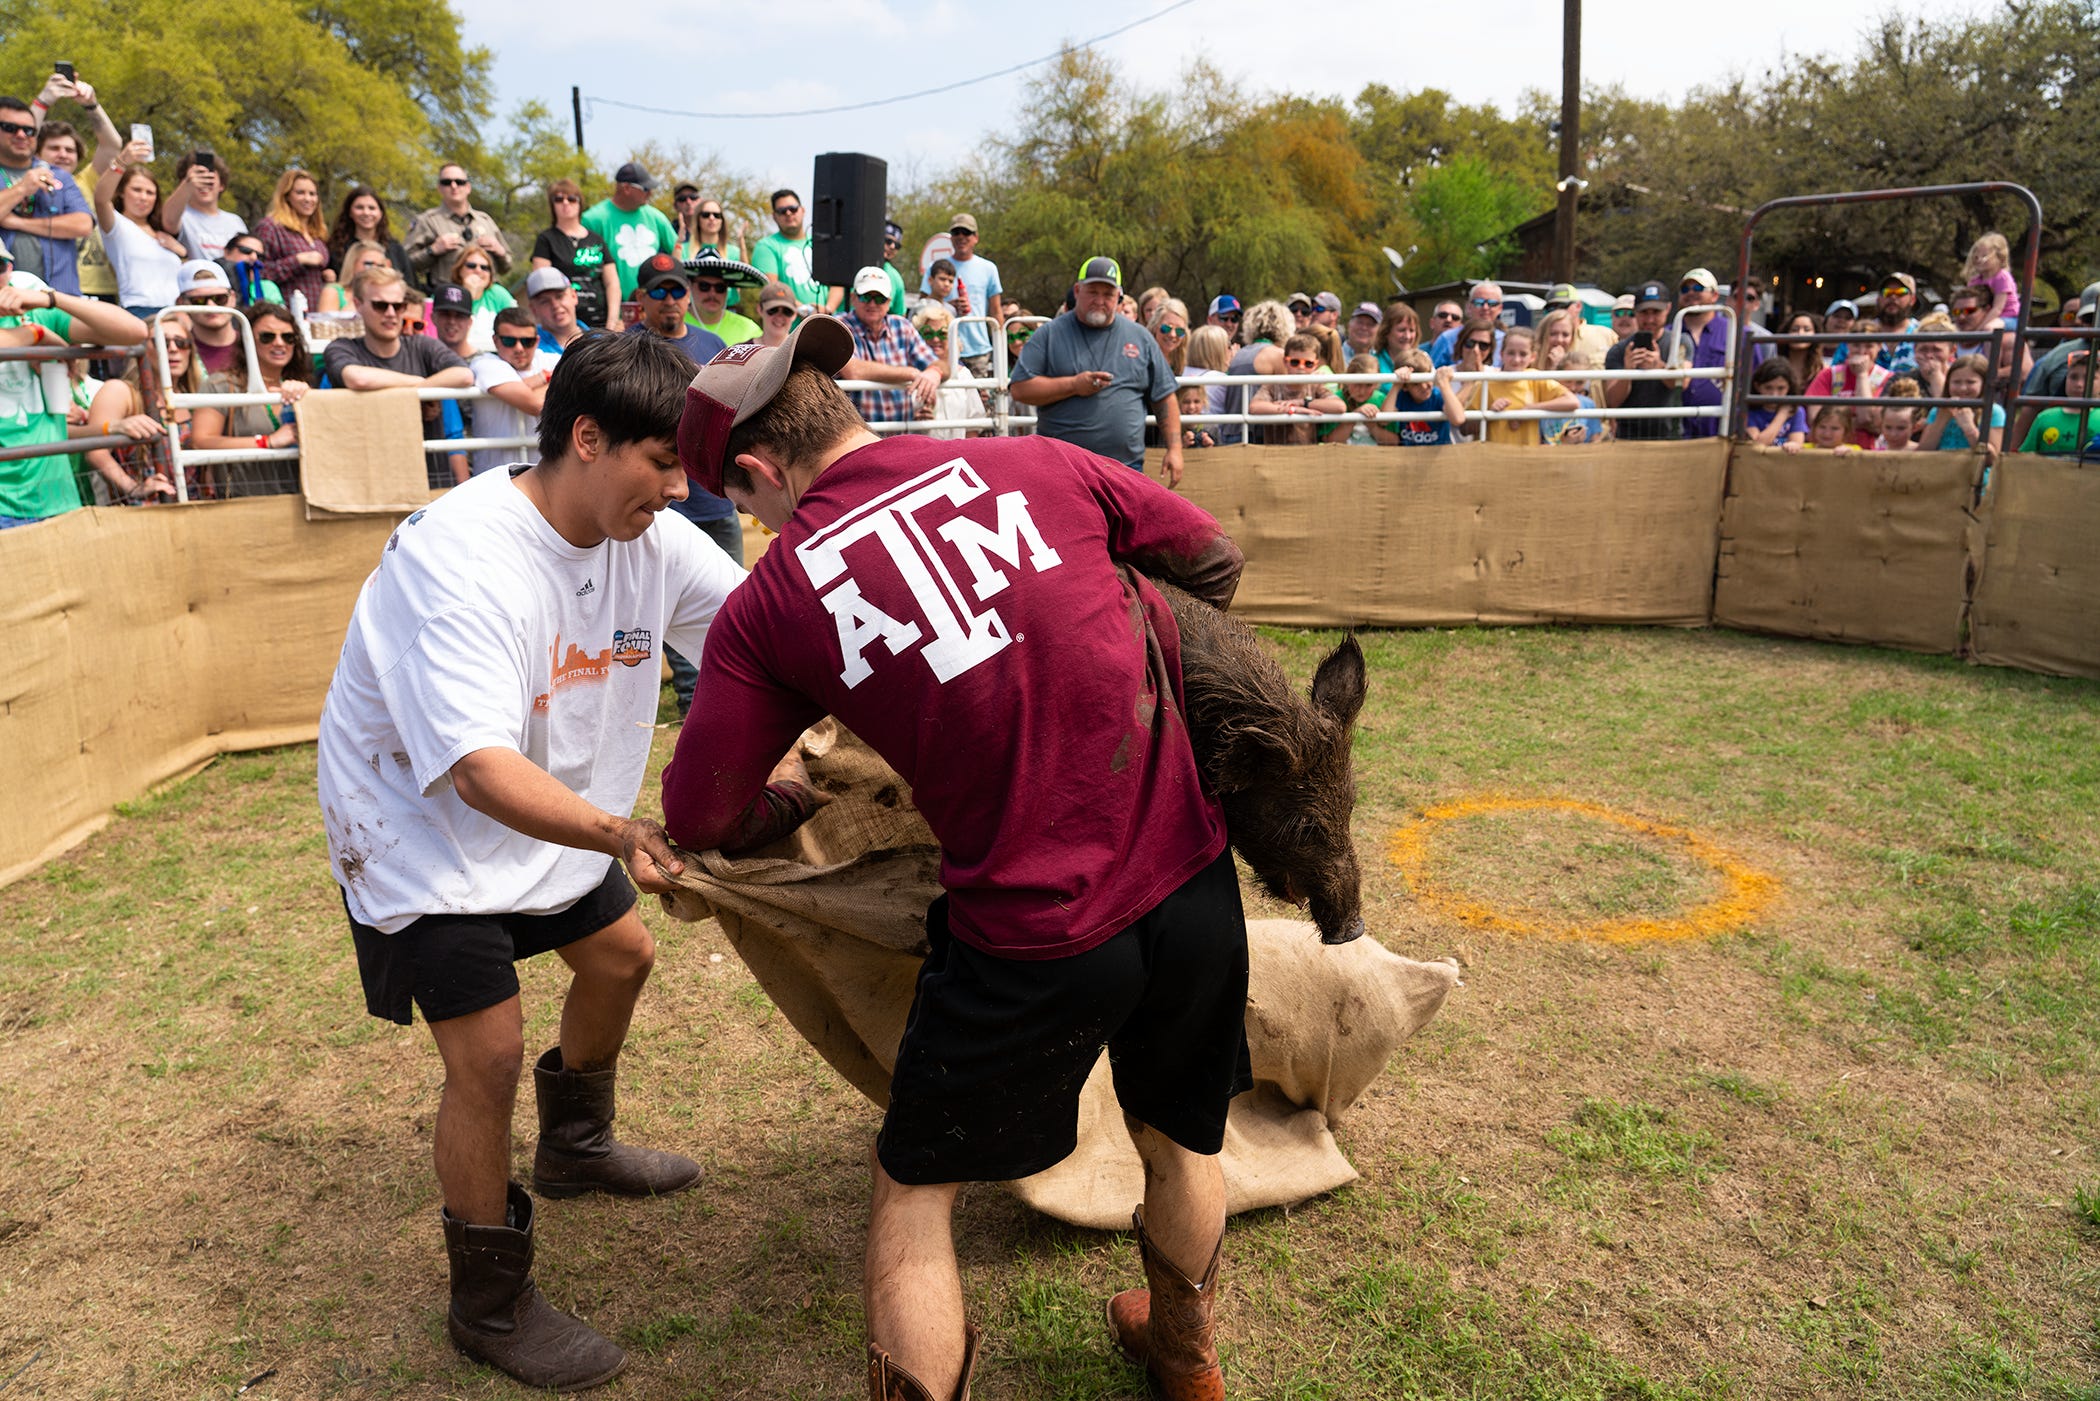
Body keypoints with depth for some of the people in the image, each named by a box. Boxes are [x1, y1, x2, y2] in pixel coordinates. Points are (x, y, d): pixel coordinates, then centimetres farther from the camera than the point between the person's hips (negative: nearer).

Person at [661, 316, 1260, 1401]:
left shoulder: (771, 601, -6)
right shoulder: (1037, 466, -1)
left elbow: (699, 815, 0)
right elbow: (1211, 560, 12)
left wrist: (793, 805, 21)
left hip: (1035, 938, -4)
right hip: (1192, 887, 5)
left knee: (914, 1192, 21)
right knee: (1179, 1140, 31)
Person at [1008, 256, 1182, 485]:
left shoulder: (1140, 337, 12)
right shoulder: (1051, 335, 5)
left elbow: (1165, 399, 13)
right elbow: (1020, 390, -3)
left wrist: (1174, 448, 4)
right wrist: (1073, 385, -12)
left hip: (1126, 465, 2)